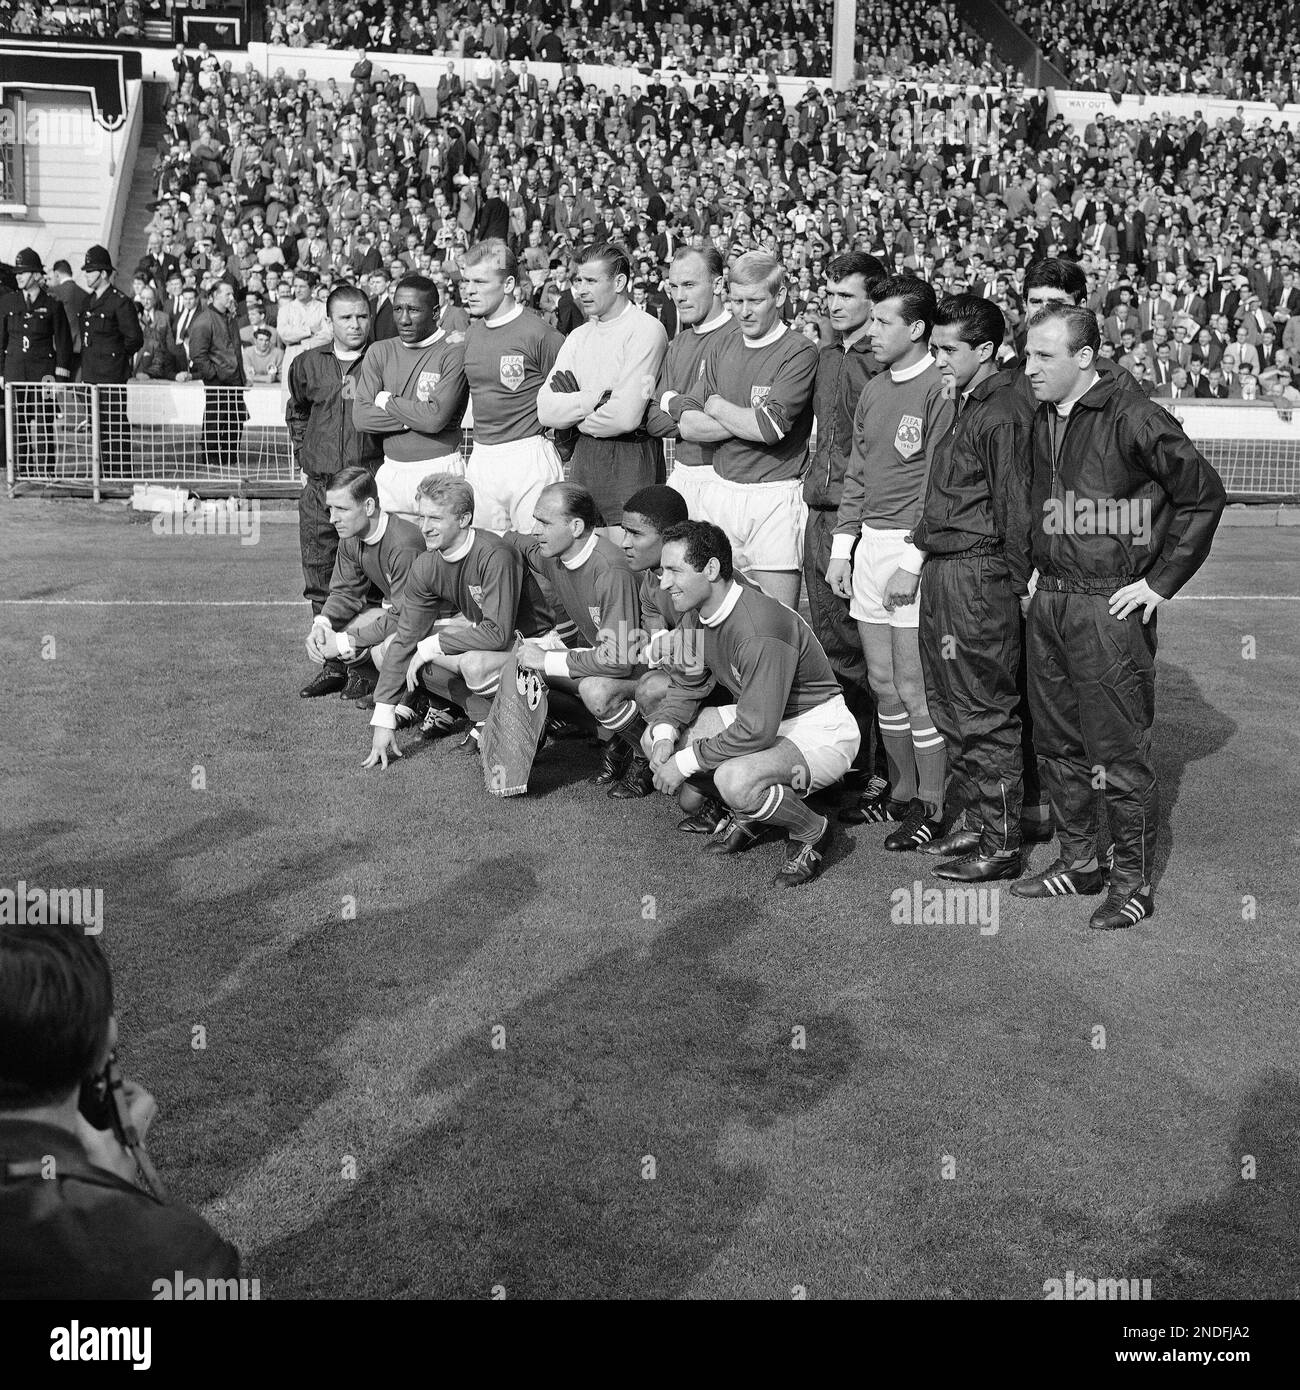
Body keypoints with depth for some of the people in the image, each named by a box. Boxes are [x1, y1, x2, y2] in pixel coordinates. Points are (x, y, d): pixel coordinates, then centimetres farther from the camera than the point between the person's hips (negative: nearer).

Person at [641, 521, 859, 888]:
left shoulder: (758, 630, -33)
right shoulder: (697, 614, -3)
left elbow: (756, 730, -33)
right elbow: (686, 684, 9)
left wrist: (685, 762, -25)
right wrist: (665, 736, -11)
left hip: (821, 733, -9)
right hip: (758, 719, 9)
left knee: (735, 779, -36)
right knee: (655, 738, 1)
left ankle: (813, 833, -7)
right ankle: (749, 812, 13)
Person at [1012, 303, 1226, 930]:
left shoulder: (1133, 419, -14)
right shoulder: (1040, 421, 8)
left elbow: (1204, 495, -10)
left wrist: (1161, 582, -9)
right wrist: (1028, 568, 11)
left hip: (1109, 608, -7)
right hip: (1048, 605, 8)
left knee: (1121, 752, 0)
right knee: (1058, 743, 15)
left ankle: (1134, 882, 12)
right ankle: (1079, 861, 29)